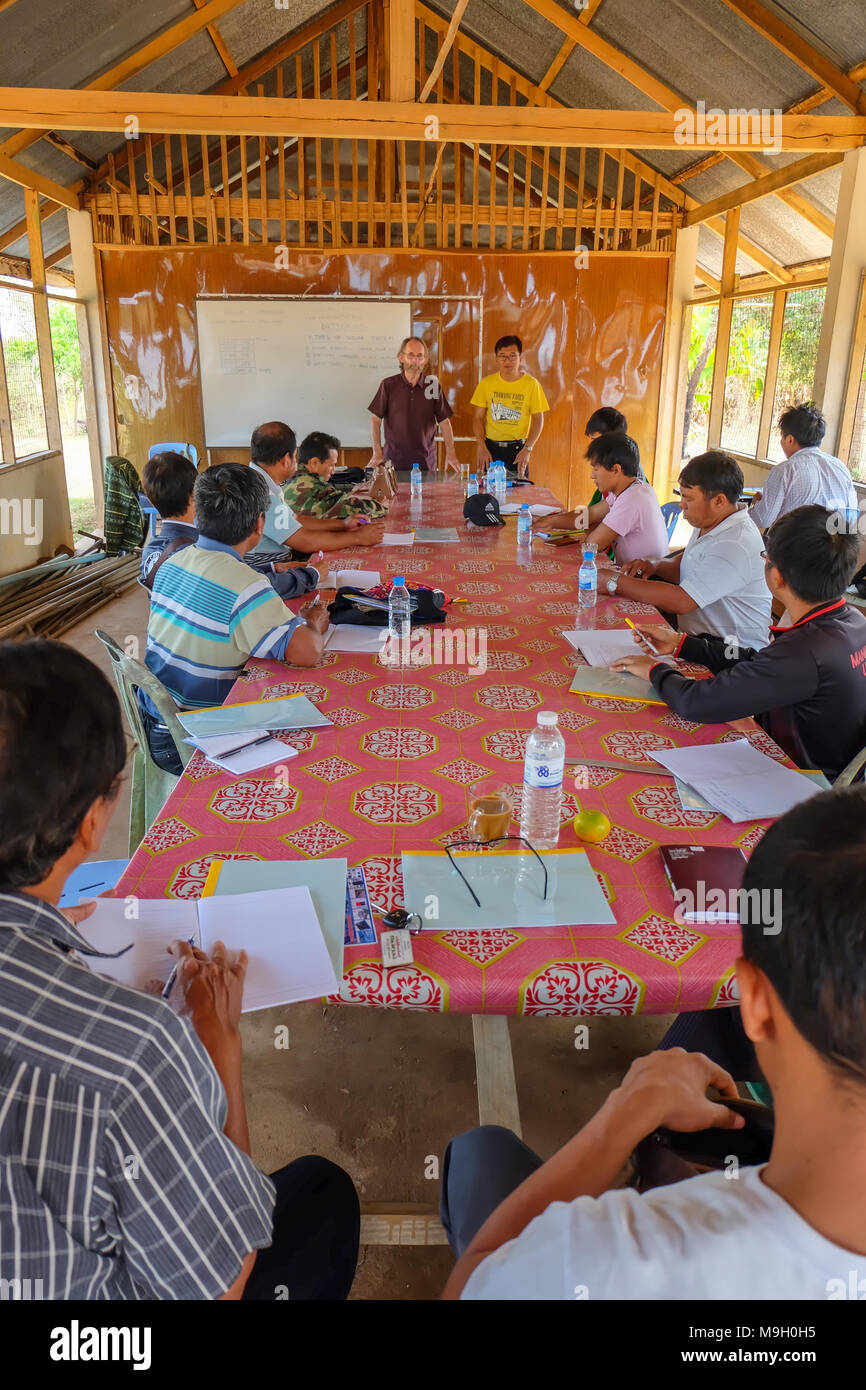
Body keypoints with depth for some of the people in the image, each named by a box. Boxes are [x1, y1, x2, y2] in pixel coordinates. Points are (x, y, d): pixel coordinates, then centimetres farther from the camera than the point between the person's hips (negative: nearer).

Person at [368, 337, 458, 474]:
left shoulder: (433, 386, 5)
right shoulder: (388, 385, 1)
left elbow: (444, 421, 5)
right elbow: (375, 419, -1)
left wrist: (450, 452, -6)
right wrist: (377, 452, -12)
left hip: (426, 461, 1)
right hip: (394, 460, -1)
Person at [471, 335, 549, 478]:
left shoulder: (532, 384, -1)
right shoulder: (486, 383, 3)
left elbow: (538, 419, 0)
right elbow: (478, 418, 3)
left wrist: (527, 449, -12)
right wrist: (481, 447, -9)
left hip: (518, 449, -1)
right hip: (491, 447, 1)